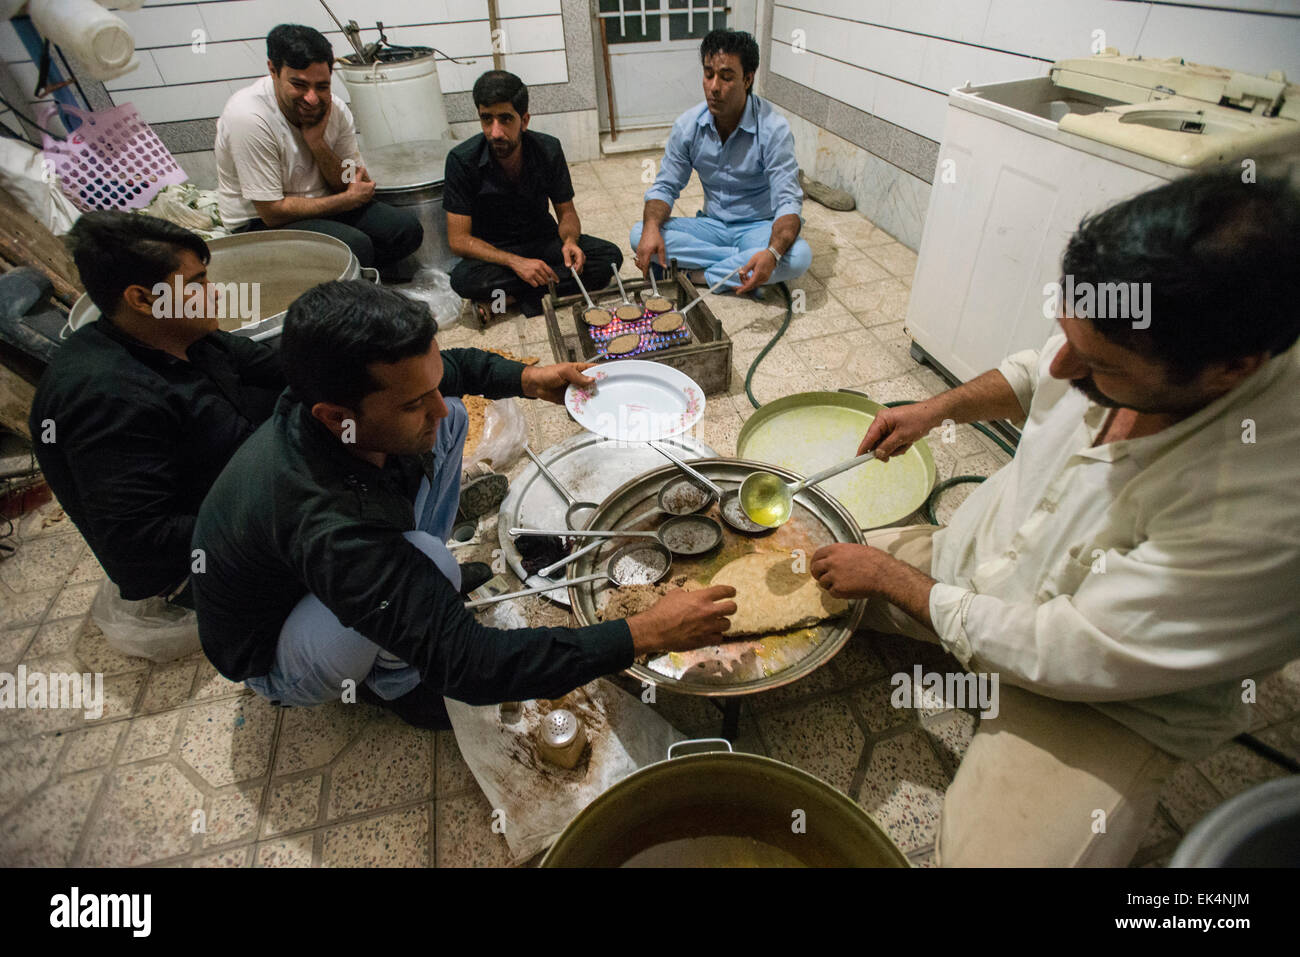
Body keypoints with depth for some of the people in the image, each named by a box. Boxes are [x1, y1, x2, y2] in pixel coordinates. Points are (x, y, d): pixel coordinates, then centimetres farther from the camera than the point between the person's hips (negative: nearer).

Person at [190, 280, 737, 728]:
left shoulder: (345, 393, -23)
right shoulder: (326, 525, -45)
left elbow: (453, 366, 2)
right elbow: (475, 666, -43)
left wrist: (528, 379, -13)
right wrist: (647, 634, -42)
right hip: (276, 662, -6)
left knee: (452, 425, -2)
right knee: (428, 558, -40)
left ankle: (417, 582, 6)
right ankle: (390, 681, -6)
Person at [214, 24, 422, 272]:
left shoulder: (335, 110, -6)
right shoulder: (248, 118, -23)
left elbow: (360, 188, -5)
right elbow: (273, 213, -22)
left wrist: (316, 140, -21)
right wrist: (349, 199, -16)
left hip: (322, 206, 6)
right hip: (262, 224, -6)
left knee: (407, 228, -11)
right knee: (354, 246, -31)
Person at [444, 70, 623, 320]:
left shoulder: (548, 150, -10)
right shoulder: (462, 160, -17)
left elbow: (567, 212, 1)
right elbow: (458, 239, -18)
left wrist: (570, 240, -24)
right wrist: (515, 262, -31)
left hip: (543, 241, 4)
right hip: (493, 253, -3)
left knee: (609, 256, -19)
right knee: (463, 279, -36)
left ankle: (513, 296, -19)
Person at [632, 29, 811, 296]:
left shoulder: (773, 128, -17)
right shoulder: (688, 125, -6)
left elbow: (788, 201, -24)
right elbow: (665, 186, -1)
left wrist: (772, 253, -46)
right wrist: (652, 228, -25)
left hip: (758, 227, -3)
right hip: (711, 225, 3)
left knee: (799, 256, -36)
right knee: (639, 235, -20)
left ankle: (694, 275, -24)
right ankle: (741, 263, -20)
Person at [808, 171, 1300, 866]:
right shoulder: (1123, 345, -18)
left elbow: (1056, 655, -29)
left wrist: (890, 578, -19)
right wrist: (939, 407, -7)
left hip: (1100, 697, -5)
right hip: (974, 560, 6)